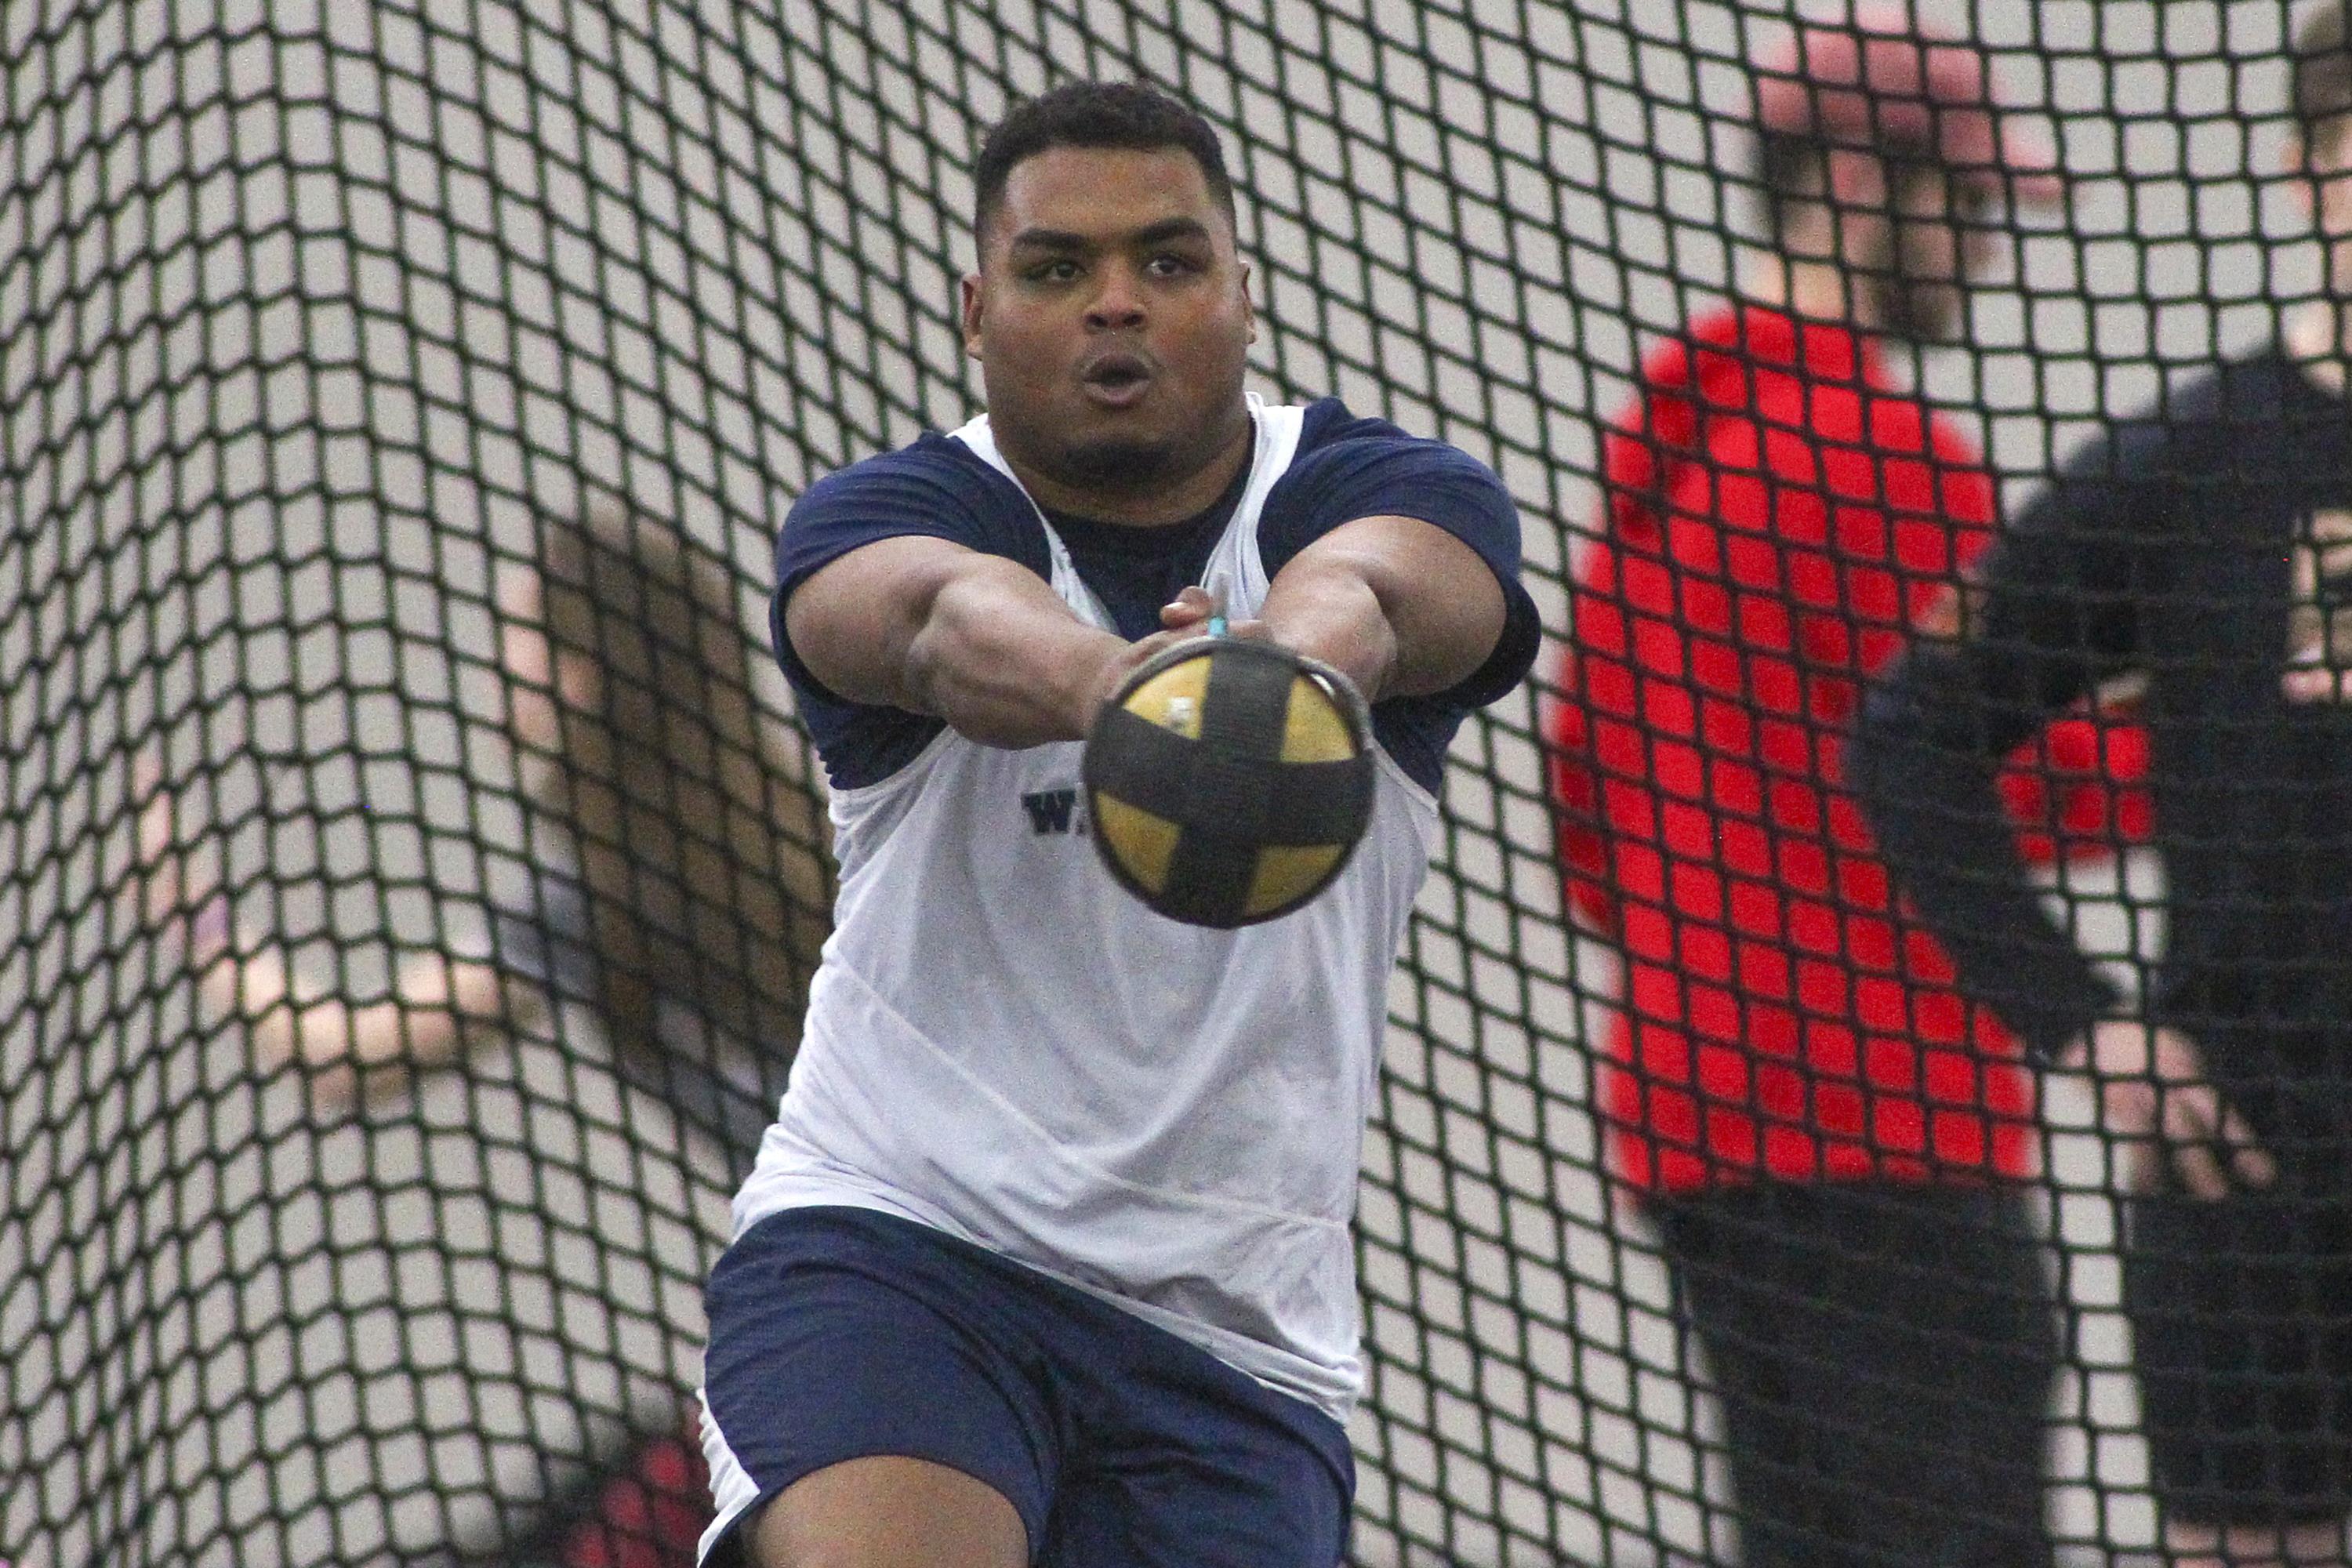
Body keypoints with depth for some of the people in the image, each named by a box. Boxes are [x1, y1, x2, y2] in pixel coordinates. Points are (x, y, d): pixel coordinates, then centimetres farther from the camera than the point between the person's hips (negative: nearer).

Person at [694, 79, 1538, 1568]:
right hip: (889, 1241, -2)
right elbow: (948, 619, -29)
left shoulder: (1408, 497, 1)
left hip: (1235, 1328, 3)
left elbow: (1358, 594, -25)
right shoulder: (876, 519, -4)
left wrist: (1281, 665, -50)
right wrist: (1107, 686, -53)